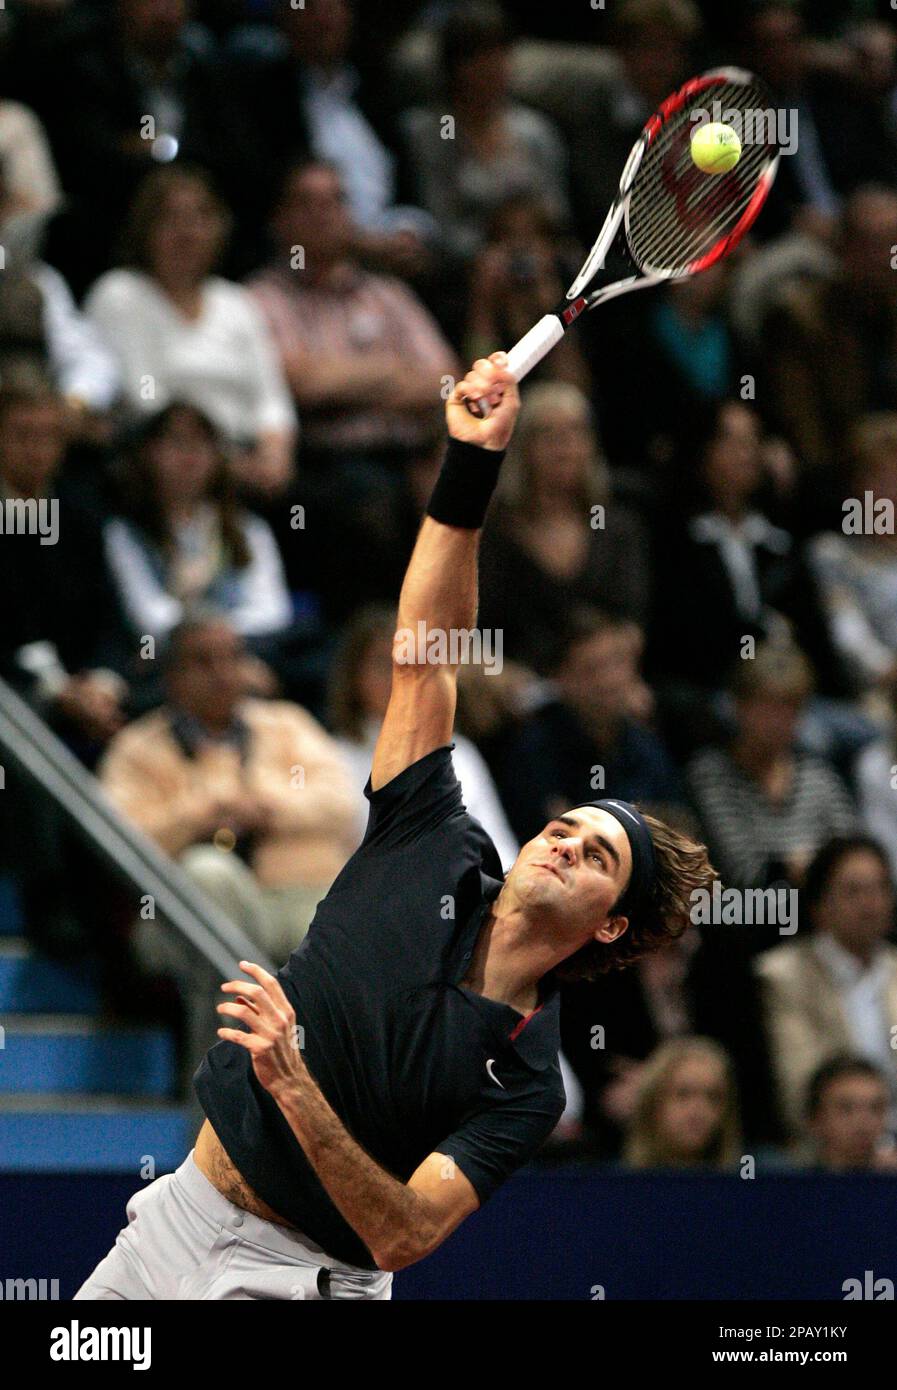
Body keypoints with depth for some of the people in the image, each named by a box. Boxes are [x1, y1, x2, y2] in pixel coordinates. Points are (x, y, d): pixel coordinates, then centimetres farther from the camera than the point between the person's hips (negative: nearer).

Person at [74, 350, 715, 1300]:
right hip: (178, 1220, 4)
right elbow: (426, 654, -6)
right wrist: (471, 465, -16)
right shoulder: (440, 854, -3)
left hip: (297, 1277, -4)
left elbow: (406, 1235, -25)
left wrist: (293, 1088, -37)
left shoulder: (524, 1083, -13)